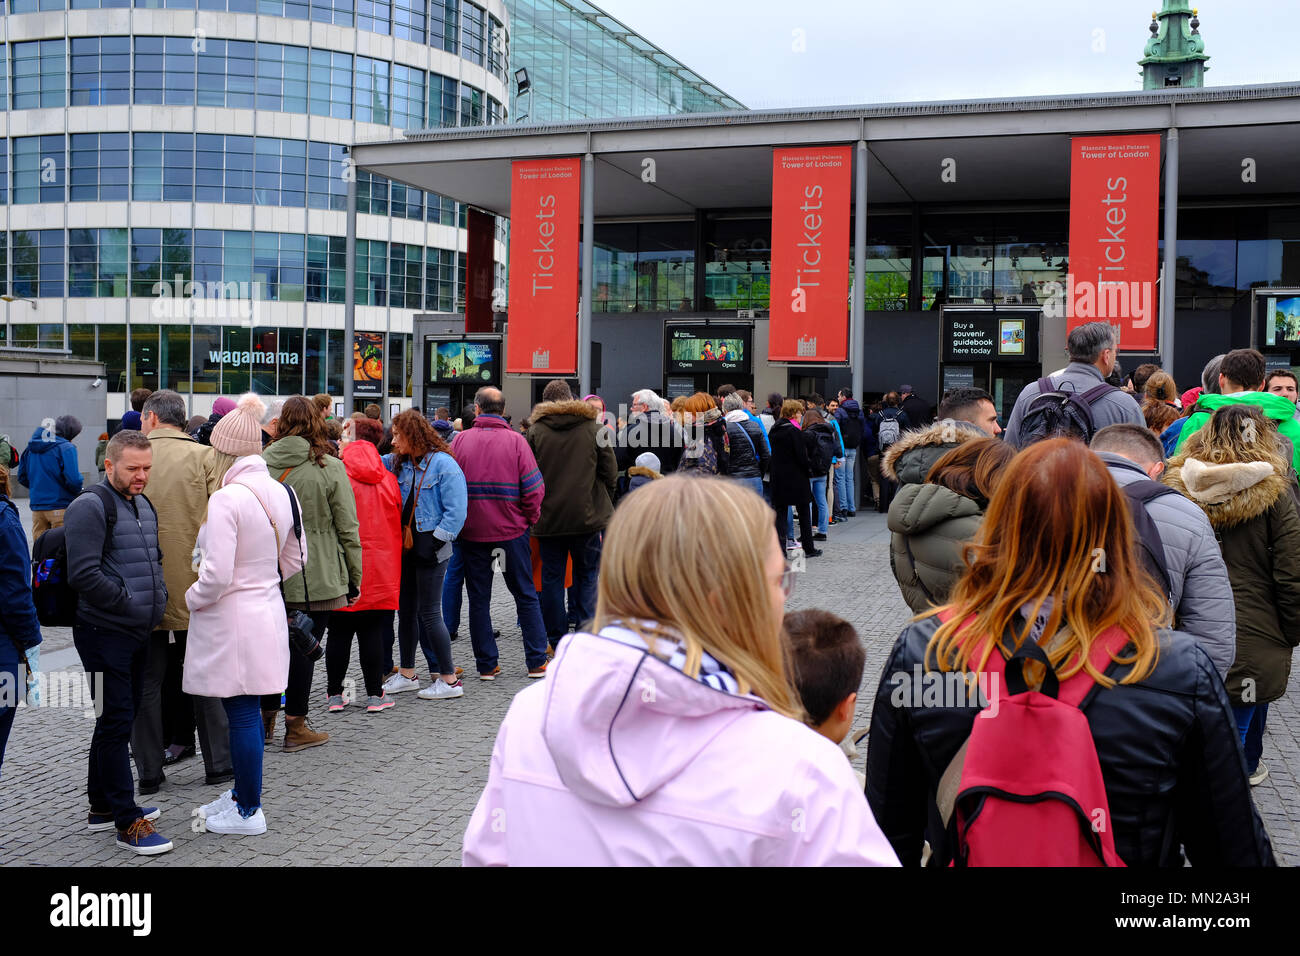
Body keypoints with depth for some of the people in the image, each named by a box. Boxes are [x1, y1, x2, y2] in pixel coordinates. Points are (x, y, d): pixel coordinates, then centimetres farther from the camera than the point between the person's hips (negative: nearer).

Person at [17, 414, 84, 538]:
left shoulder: (31, 448, 10)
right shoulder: (66, 448, -12)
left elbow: (22, 478, 13)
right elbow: (73, 480, -19)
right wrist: (78, 491, 1)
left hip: (37, 508, 6)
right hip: (61, 508, -6)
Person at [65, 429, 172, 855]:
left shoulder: (144, 506, 14)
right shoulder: (90, 507, -13)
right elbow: (84, 574, -20)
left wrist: (158, 598, 9)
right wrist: (129, 601, -15)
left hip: (138, 634, 9)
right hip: (105, 633, -8)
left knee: (116, 721, 16)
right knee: (116, 722, -4)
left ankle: (102, 805, 29)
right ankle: (127, 822, 1)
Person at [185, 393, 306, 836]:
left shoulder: (226, 499, -20)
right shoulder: (282, 493, 4)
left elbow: (216, 575, -22)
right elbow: (296, 557, 15)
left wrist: (189, 600, -4)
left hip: (231, 620, -8)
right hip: (268, 612, 8)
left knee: (242, 714, 2)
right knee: (247, 712, 19)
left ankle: (248, 812, 13)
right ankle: (242, 793, 32)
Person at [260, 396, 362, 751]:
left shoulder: (259, 464, 0)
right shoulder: (329, 467, -8)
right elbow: (348, 530, -6)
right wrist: (354, 579, 2)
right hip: (316, 577, -3)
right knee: (304, 647, 4)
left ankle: (266, 720, 27)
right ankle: (296, 727, 12)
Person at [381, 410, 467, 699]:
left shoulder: (443, 464, -12)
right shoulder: (398, 464, 11)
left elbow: (455, 512, -16)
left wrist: (436, 542, -18)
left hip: (430, 548, -8)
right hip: (405, 548, 8)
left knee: (429, 613, -5)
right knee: (406, 610, 15)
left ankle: (449, 680, 3)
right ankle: (407, 674, 28)